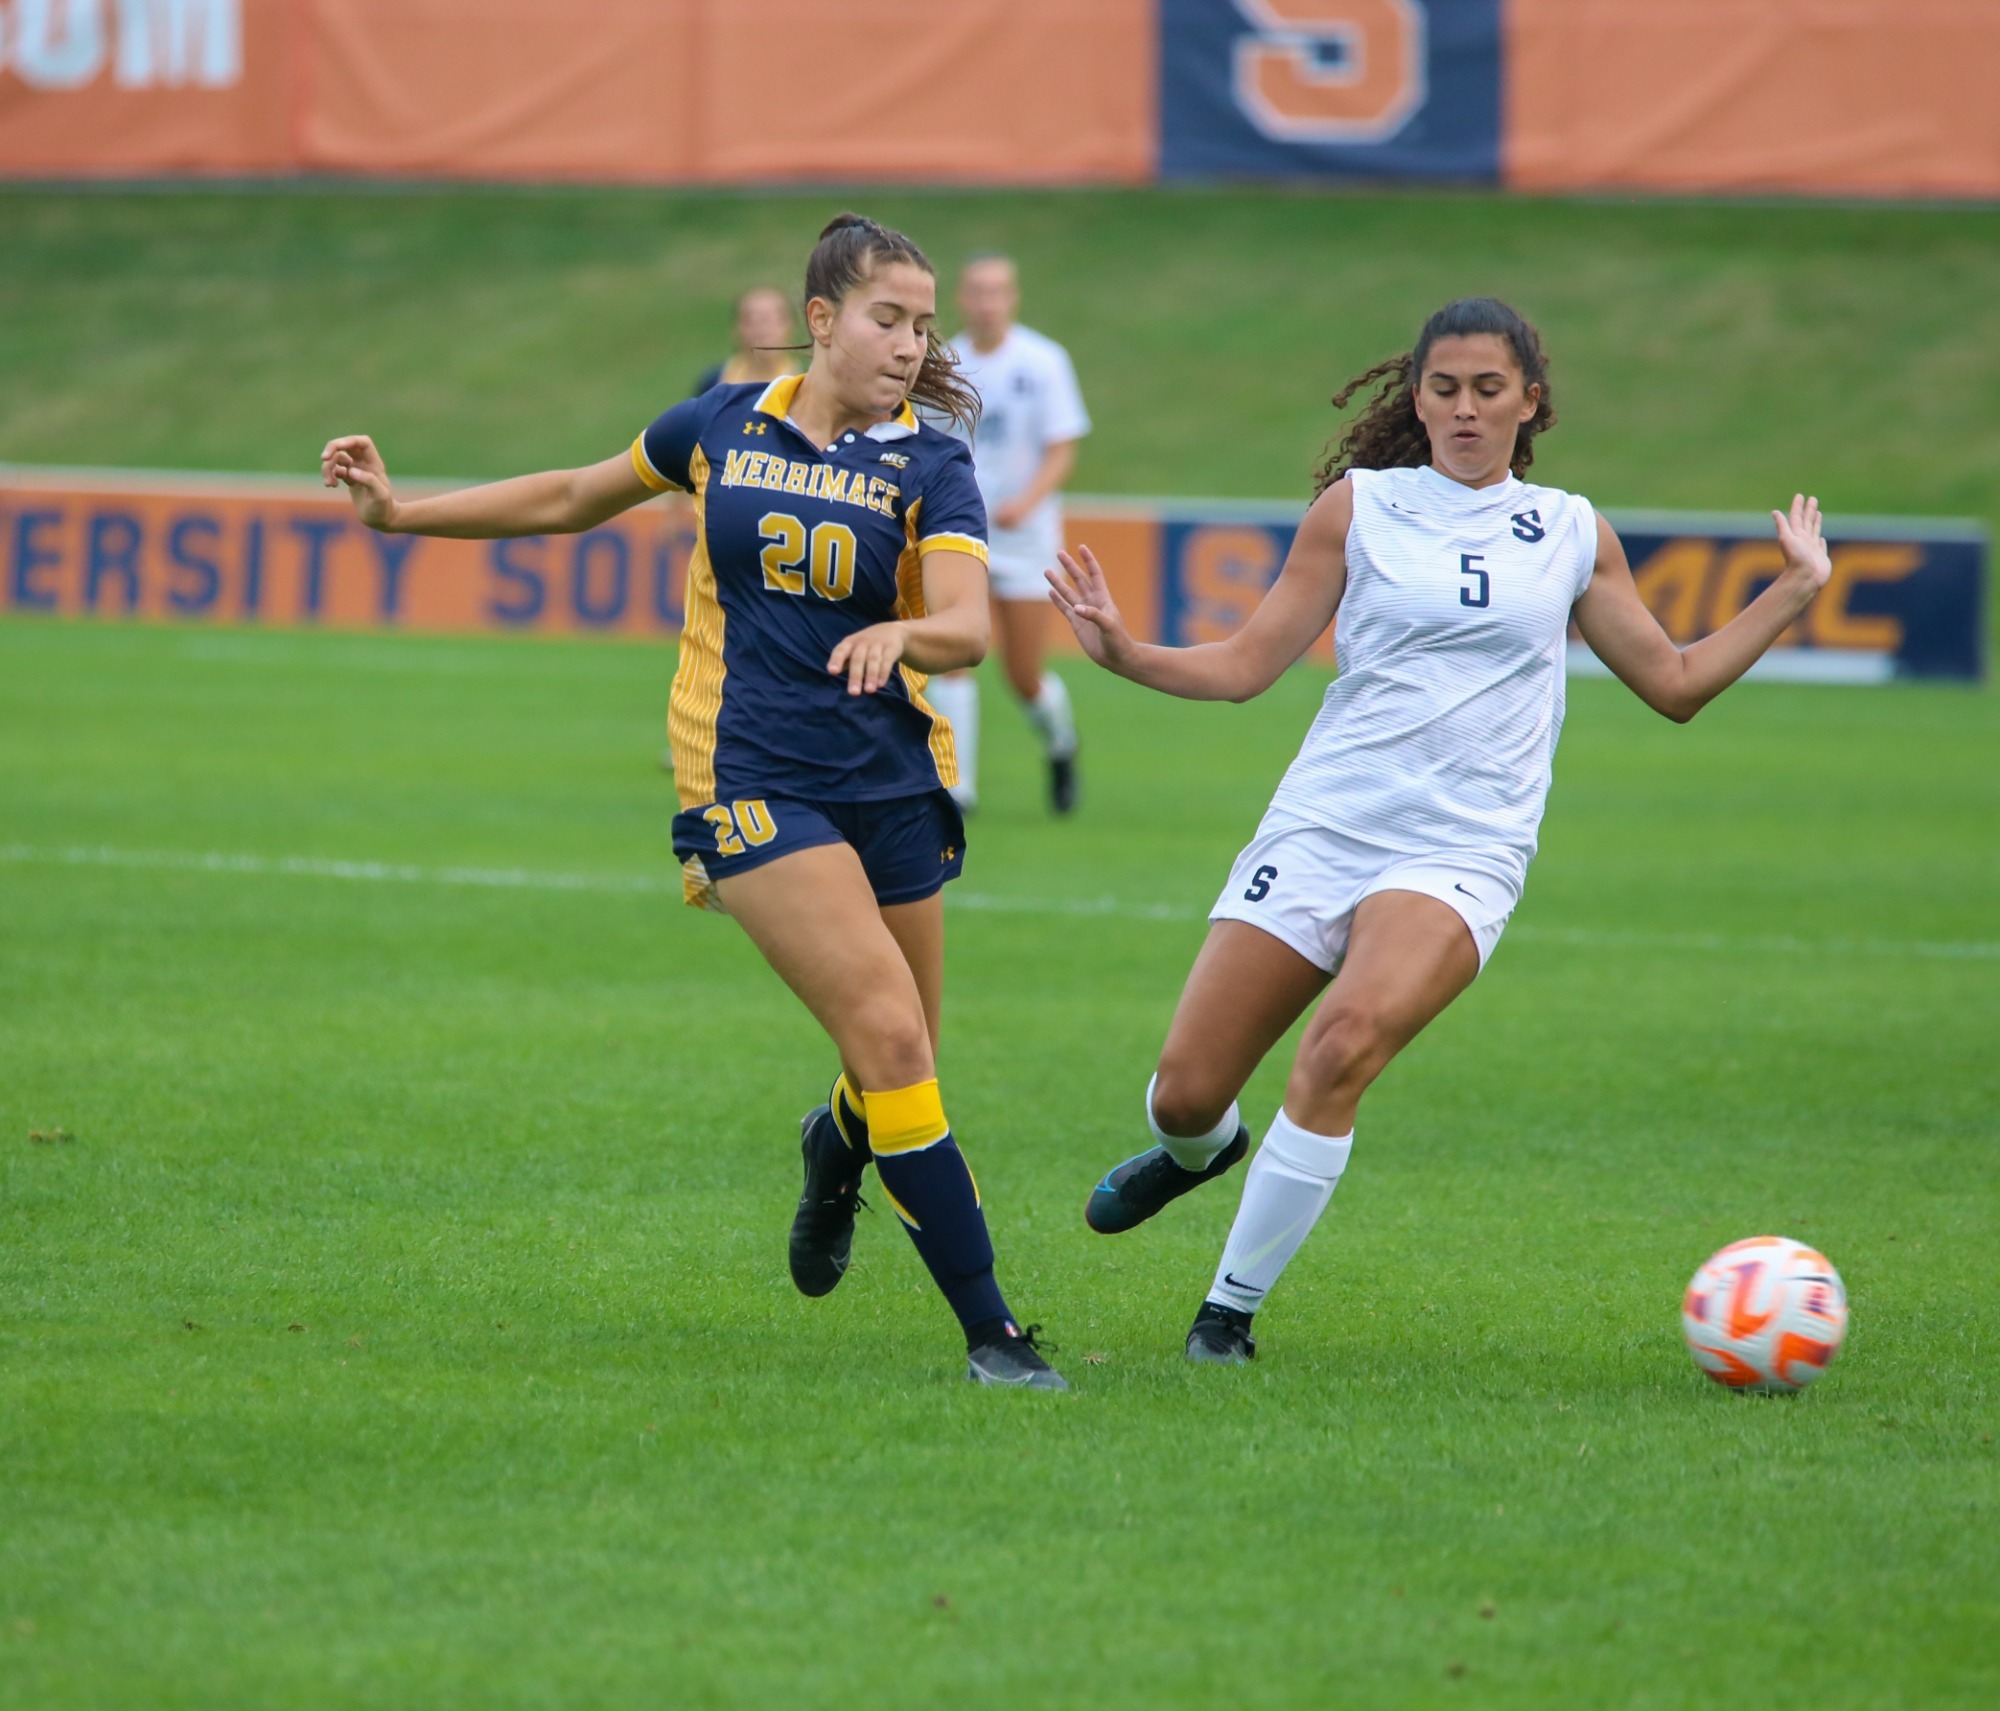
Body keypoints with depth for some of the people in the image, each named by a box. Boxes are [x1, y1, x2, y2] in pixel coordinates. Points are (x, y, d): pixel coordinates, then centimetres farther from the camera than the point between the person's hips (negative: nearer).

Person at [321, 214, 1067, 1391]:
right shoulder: (724, 425, 3)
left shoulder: (929, 466, -1)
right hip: (751, 781, -2)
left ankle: (836, 1151, 47)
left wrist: (900, 633, -39)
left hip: (895, 782, 2)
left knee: (900, 1068, 7)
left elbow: (970, 626, -17)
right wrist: (401, 512, 20)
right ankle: (990, 1331, -13)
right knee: (890, 1035, -17)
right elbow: (579, 498, 20)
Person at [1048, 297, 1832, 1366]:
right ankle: (1198, 1151, 39)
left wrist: (1793, 592, 12)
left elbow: (1675, 683, 19)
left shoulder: (1572, 534, 11)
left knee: (1346, 1040, -30)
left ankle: (1232, 1308, -15)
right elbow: (1247, 665, 6)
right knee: (1185, 1093, -3)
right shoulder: (1358, 506, 6)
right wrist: (1126, 655, -9)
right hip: (1320, 827, 1)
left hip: (1462, 855, -1)